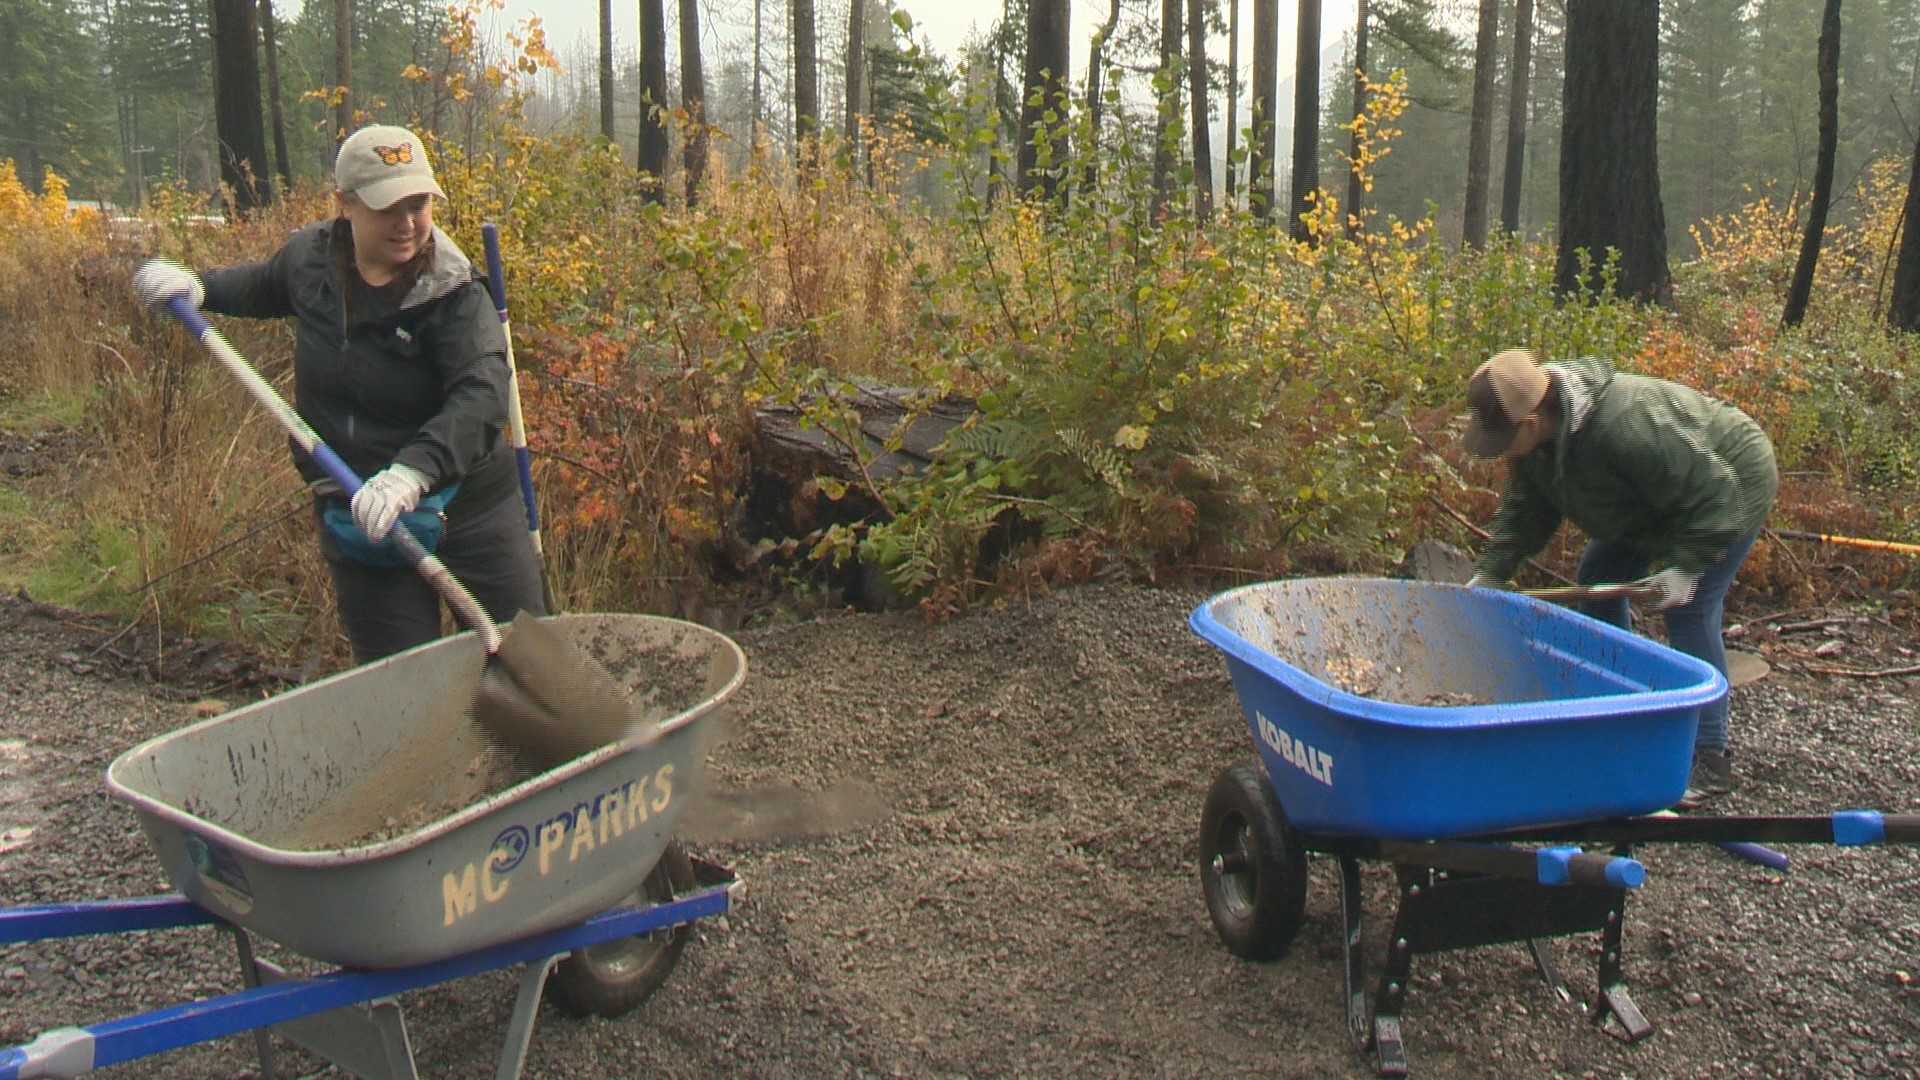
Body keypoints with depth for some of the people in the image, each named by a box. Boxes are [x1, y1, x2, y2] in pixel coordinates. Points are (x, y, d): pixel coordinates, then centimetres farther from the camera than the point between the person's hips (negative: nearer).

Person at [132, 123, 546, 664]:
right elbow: (261, 286, 27)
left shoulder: (454, 293, -15)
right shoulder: (310, 256, 1)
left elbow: (481, 396, -31)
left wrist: (413, 472, -45)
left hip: (471, 508, -3)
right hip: (356, 519, 3)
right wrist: (196, 286, 9)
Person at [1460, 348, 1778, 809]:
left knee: (1690, 612, -17)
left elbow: (1714, 494, -35)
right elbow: (1525, 510, -3)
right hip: (1656, 496, 10)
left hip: (1732, 488, -9)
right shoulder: (1539, 433, -14)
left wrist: (1686, 567, -33)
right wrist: (1488, 572, -12)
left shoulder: (1625, 428, -42)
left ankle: (1710, 762, -8)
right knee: (1597, 580, 9)